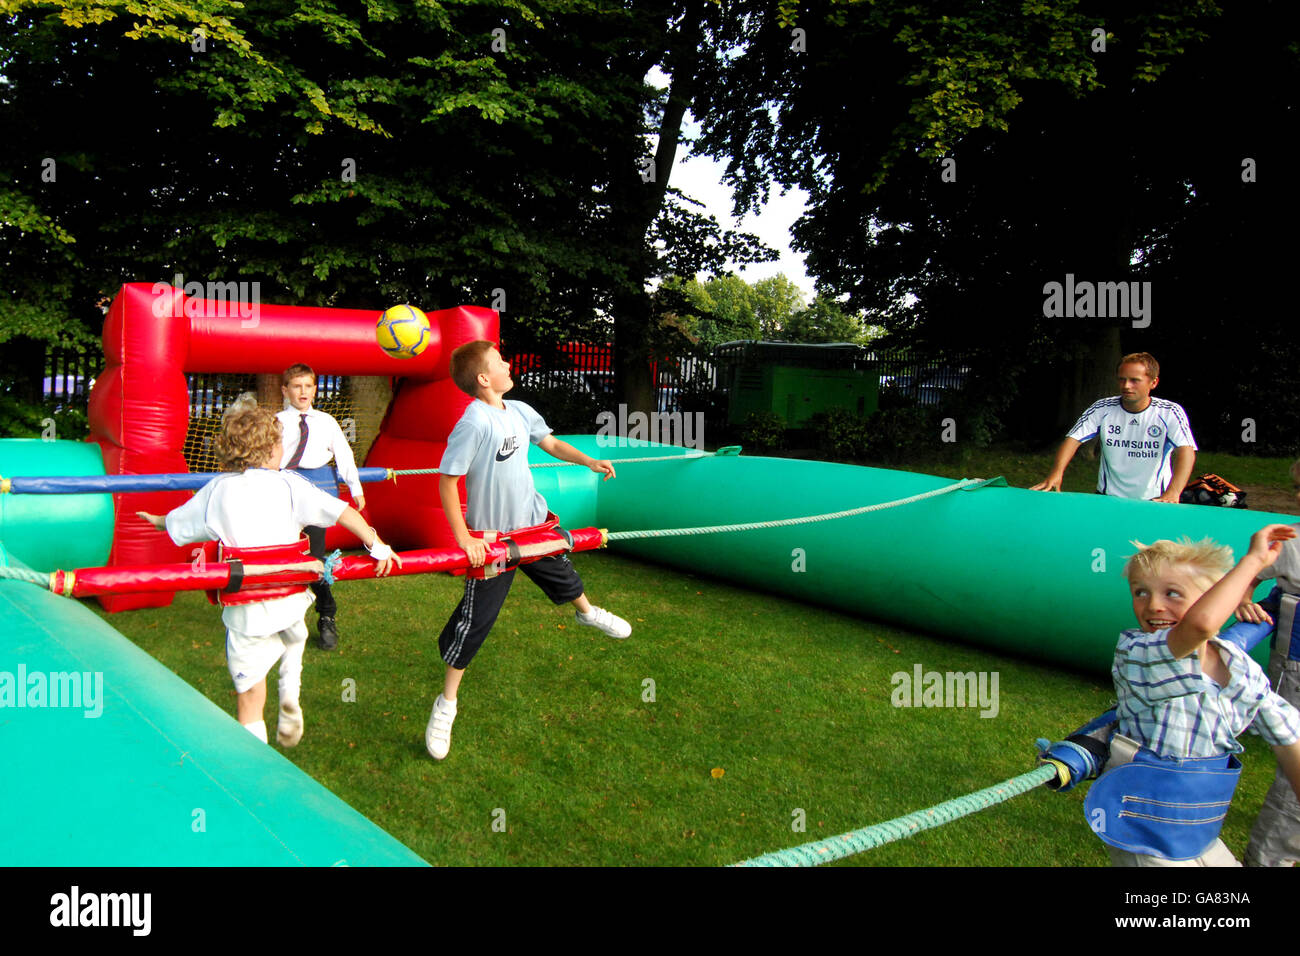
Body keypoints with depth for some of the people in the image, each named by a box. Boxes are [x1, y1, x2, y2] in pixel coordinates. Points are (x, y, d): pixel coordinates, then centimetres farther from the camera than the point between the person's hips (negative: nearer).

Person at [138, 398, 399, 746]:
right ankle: (290, 694, 15)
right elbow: (339, 511, -11)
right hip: (289, 601, 0)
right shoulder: (288, 484, 0)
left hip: (245, 611, 0)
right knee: (293, 638, 35)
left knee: (248, 696, 8)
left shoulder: (217, 489, 6)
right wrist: (375, 543, -9)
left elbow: (178, 524, 22)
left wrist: (158, 520, 43)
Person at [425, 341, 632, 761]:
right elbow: (446, 481, -23)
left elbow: (550, 443, 14)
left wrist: (590, 461, 4)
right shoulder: (474, 422, -25)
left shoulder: (519, 411, -3)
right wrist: (463, 538, -22)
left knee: (560, 573, 30)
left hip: (532, 522, 7)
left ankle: (587, 612, 64)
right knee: (475, 620, -1)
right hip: (491, 537, -7)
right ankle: (446, 703, 15)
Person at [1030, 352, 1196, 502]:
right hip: (1108, 498, 1)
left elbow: (1186, 450, -19)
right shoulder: (1102, 409, -1)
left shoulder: (1170, 412, -7)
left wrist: (1172, 493, -35)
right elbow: (1073, 439, -7)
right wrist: (1056, 472, -26)